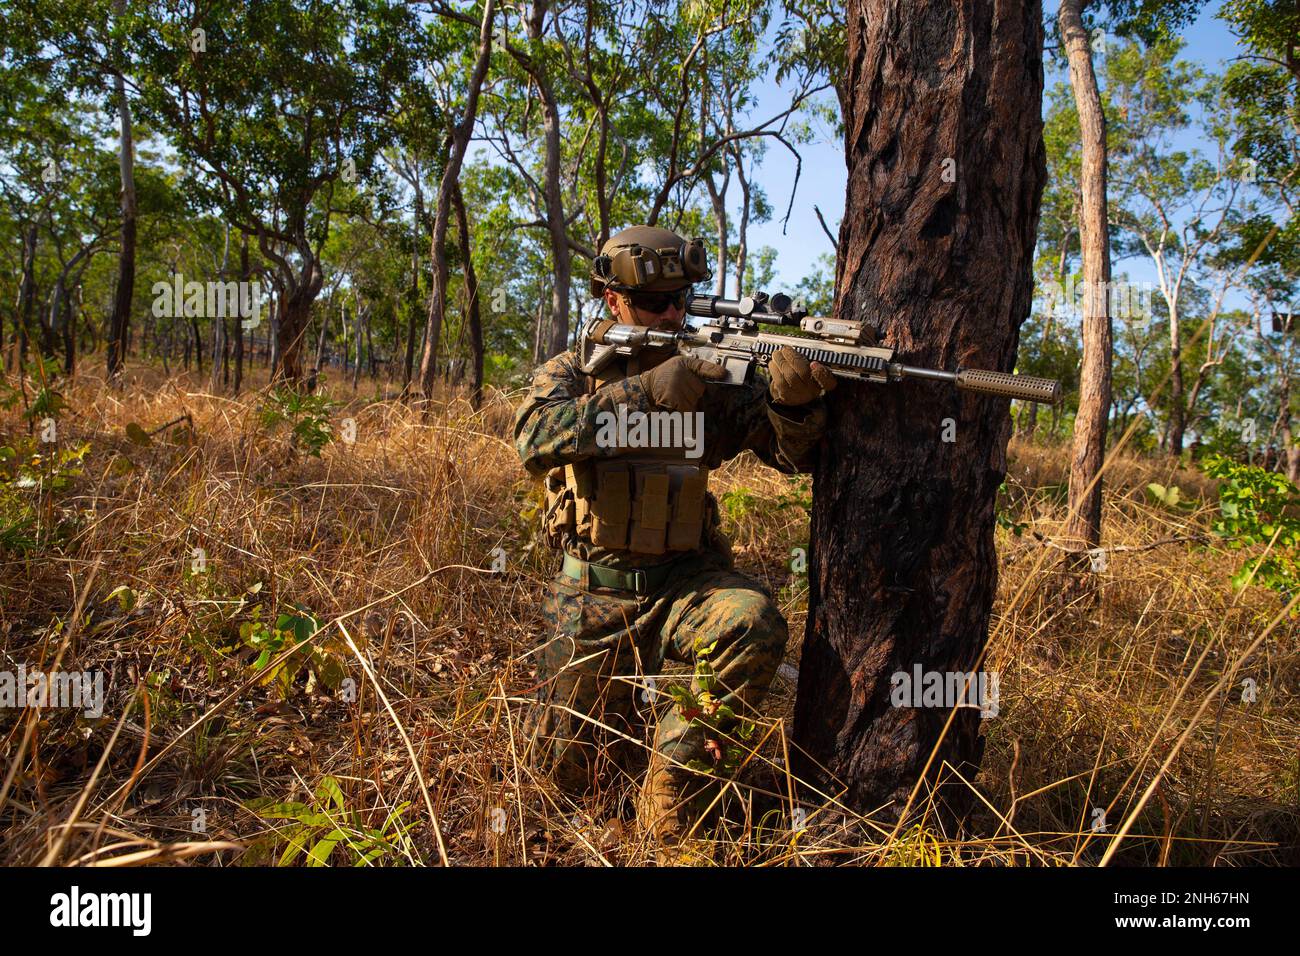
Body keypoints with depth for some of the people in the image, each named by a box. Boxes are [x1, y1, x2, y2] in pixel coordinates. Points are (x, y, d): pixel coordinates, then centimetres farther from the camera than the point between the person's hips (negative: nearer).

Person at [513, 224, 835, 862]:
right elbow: (534, 437, -22)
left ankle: (670, 808, -12)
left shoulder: (712, 377, 2)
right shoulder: (571, 372, 0)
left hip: (684, 580, 1)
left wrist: (793, 396, -28)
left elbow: (794, 455, -4)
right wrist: (646, 390, -30)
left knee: (754, 624, -33)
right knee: (565, 769, -1)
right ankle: (628, 694, 34)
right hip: (593, 592, 0)